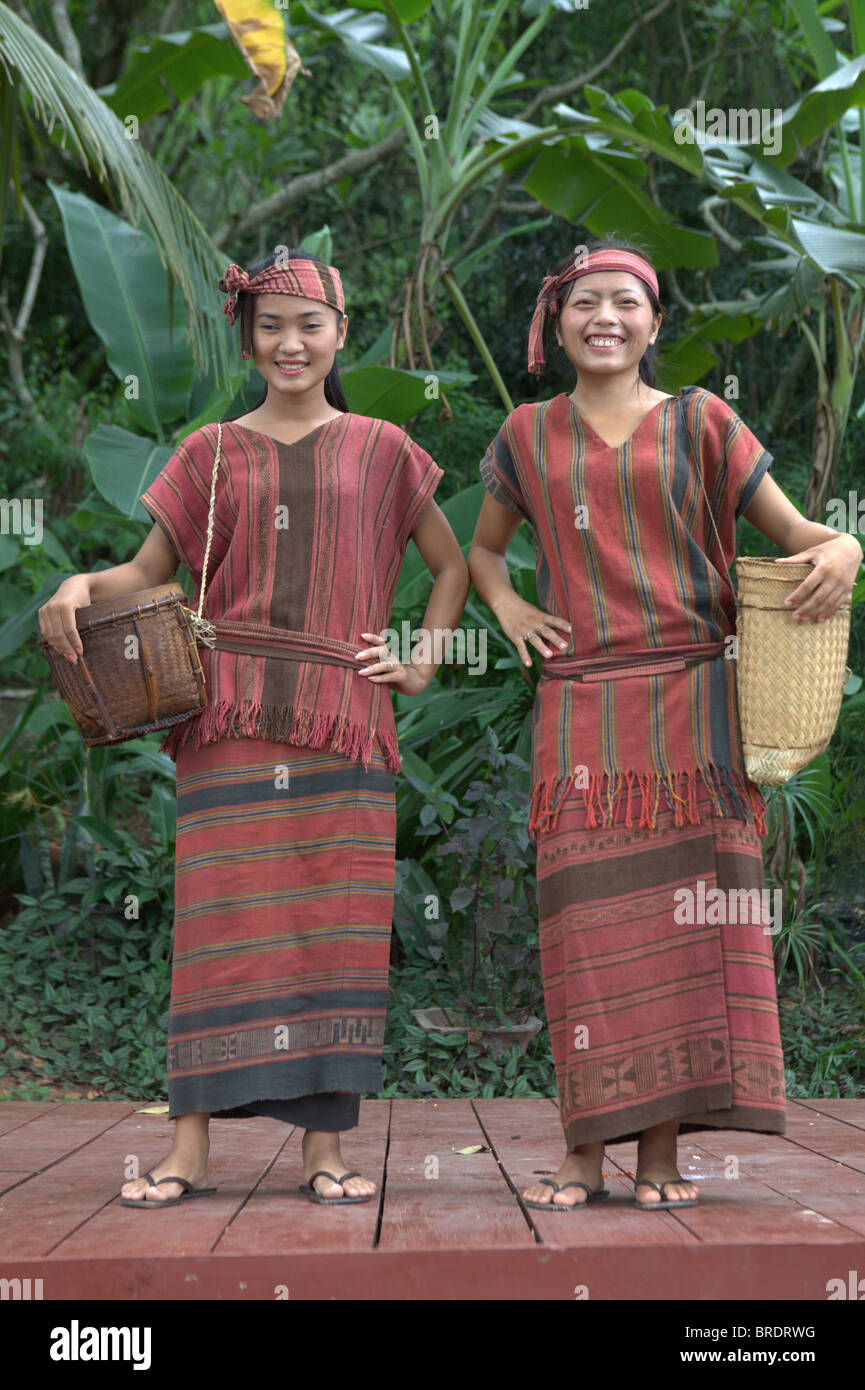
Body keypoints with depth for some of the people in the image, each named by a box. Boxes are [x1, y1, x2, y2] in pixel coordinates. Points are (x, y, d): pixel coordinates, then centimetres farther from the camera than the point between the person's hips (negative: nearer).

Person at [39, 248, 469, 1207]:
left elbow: (452, 566, 18)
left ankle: (326, 1145, 1)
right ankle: (190, 1146, -2)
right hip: (230, 718, 0)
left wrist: (422, 666, 6)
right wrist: (84, 585, -9)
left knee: (333, 920, -3)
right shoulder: (212, 454, 14)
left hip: (341, 718, 0)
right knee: (222, 918, -4)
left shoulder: (381, 452, 13)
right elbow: (152, 570, 11)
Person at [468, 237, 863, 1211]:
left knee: (684, 910, -4)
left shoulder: (700, 423, 9)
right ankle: (584, 1150, 2)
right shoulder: (527, 436, 14)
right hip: (579, 701, 1)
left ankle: (663, 1150, 2)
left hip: (691, 694, -1)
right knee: (588, 919, -3)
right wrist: (507, 609, 8)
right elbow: (483, 549, 27)